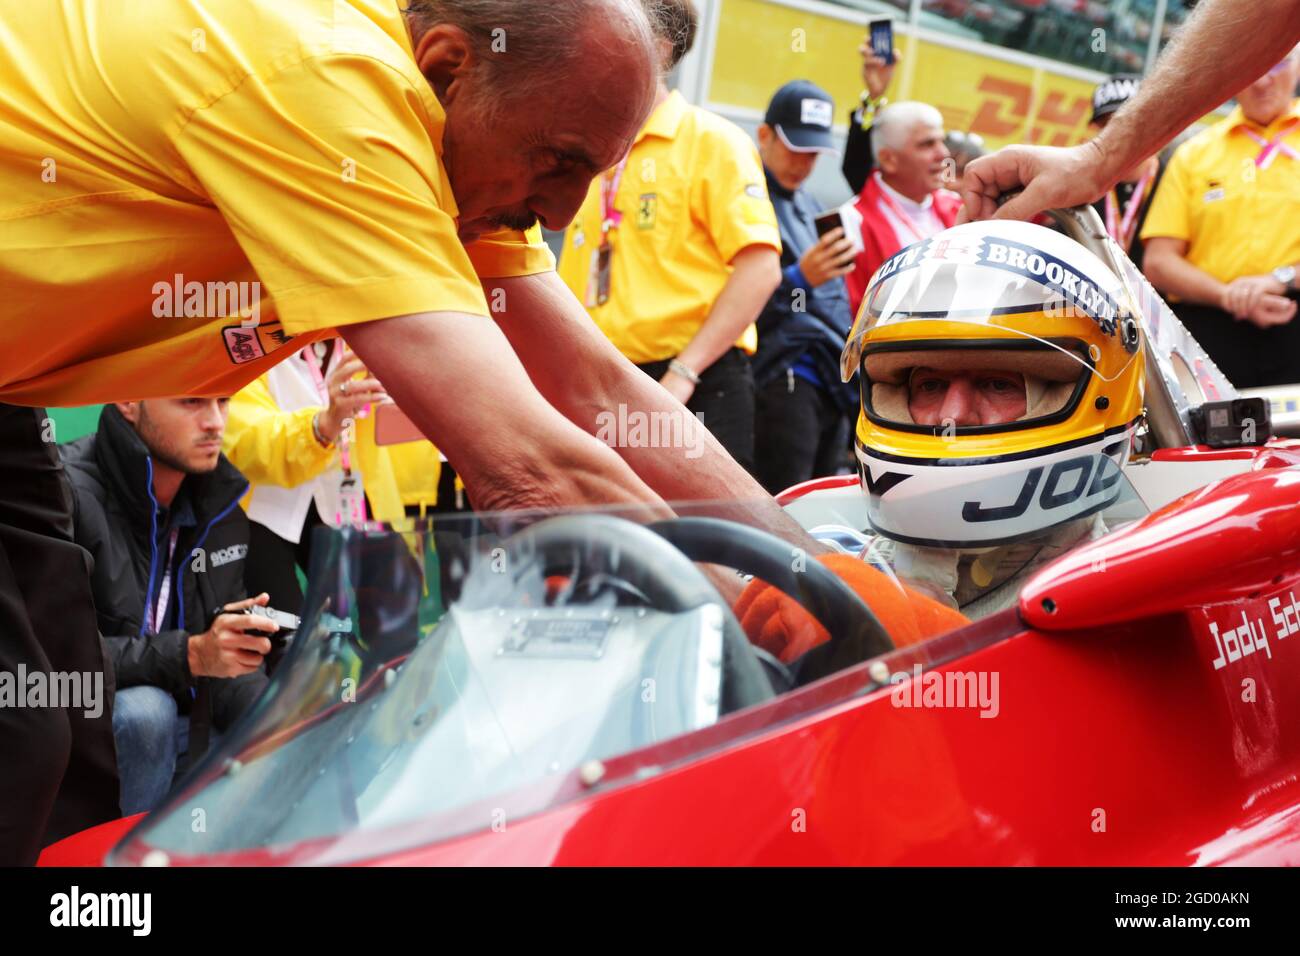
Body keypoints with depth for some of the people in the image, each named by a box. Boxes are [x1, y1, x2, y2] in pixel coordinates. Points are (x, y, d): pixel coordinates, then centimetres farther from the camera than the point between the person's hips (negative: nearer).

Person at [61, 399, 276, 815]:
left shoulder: (222, 504, 5)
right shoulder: (68, 492, -20)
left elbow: (231, 652, 9)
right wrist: (190, 655, -32)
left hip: (190, 733, 7)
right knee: (143, 710, -36)